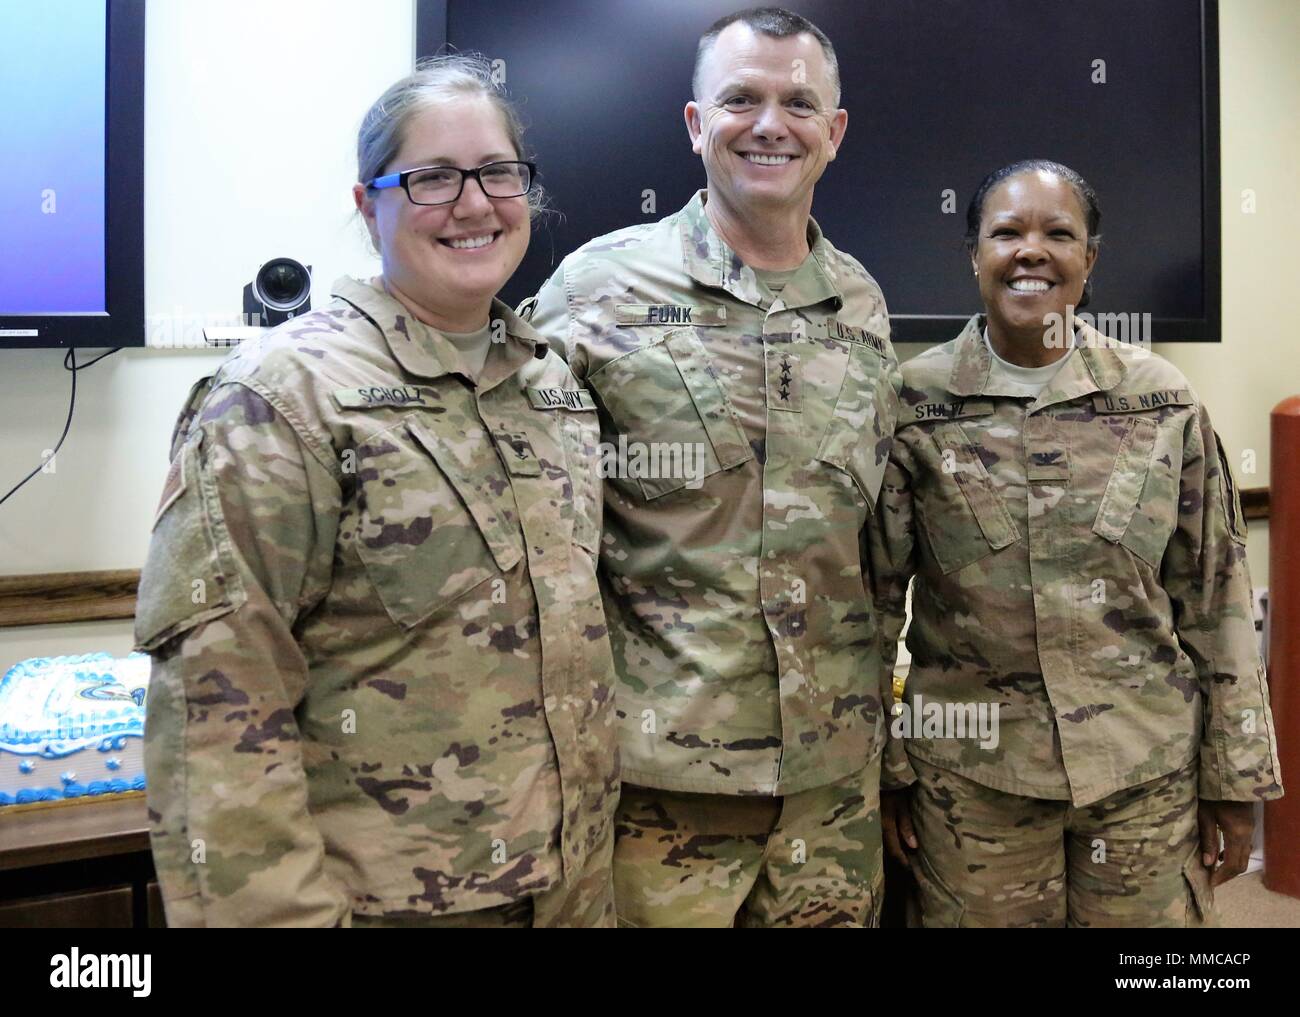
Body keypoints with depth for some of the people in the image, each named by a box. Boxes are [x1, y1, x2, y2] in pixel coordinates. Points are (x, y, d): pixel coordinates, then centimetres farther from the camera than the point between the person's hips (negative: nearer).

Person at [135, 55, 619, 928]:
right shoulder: (284, 394, -14)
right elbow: (218, 695, -18)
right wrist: (279, 910, -19)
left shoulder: (555, 380, 6)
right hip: (386, 895, -6)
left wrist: (601, 804, 14)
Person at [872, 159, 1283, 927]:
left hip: (1148, 771, 1)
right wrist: (883, 770, -1)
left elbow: (1216, 599, 3)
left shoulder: (1165, 401, 0)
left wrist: (1235, 778, 4)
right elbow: (872, 603, -2)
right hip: (970, 775, -1)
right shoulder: (912, 404, -5)